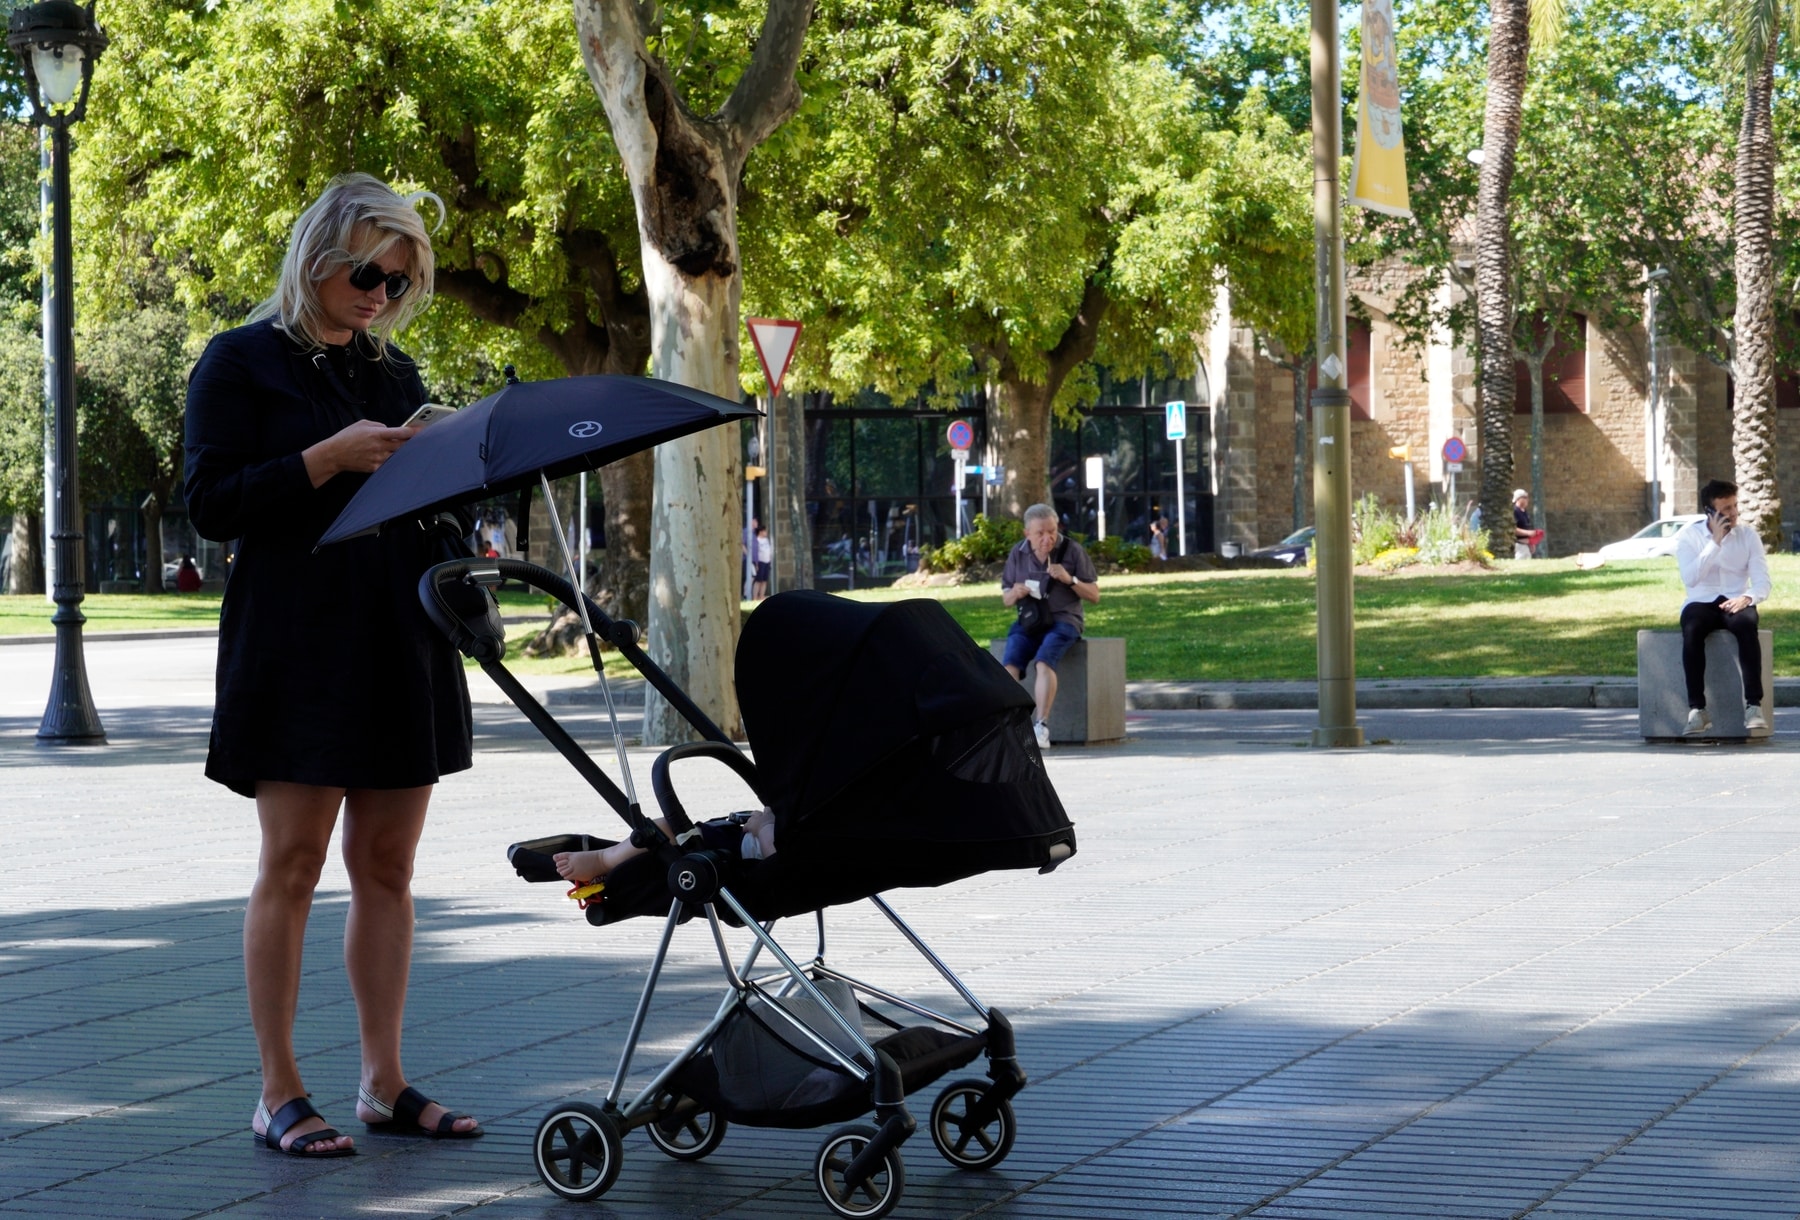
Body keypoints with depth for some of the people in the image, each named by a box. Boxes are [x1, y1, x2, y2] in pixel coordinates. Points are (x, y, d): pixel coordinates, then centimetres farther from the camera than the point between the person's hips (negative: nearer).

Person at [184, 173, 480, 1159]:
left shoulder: (395, 372, 18)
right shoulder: (243, 363, 0)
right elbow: (210, 502, -9)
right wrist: (331, 458, -16)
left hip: (401, 647, 6)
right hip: (296, 647, -6)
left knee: (387, 864, 6)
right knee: (293, 862, -5)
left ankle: (384, 1083, 12)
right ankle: (279, 1094, 0)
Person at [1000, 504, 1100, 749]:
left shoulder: (1072, 550, 0)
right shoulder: (1018, 554, 8)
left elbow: (1094, 595, 2)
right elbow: (1006, 599, 15)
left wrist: (1069, 580, -15)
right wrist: (1014, 593, -9)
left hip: (1063, 619, -3)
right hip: (1028, 620, 3)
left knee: (1044, 661, -32)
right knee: (1010, 663, -26)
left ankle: (1041, 726, -38)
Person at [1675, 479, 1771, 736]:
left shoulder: (1748, 536, 6)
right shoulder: (1688, 536, 2)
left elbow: (1762, 582, 1)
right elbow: (1690, 579, -13)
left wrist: (1747, 597, -21)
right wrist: (1715, 542, -15)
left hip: (1735, 602, 1)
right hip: (1702, 603, -1)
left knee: (1746, 625, -36)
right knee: (1692, 630, -36)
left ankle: (1754, 706, -39)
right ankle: (1696, 709, -36)